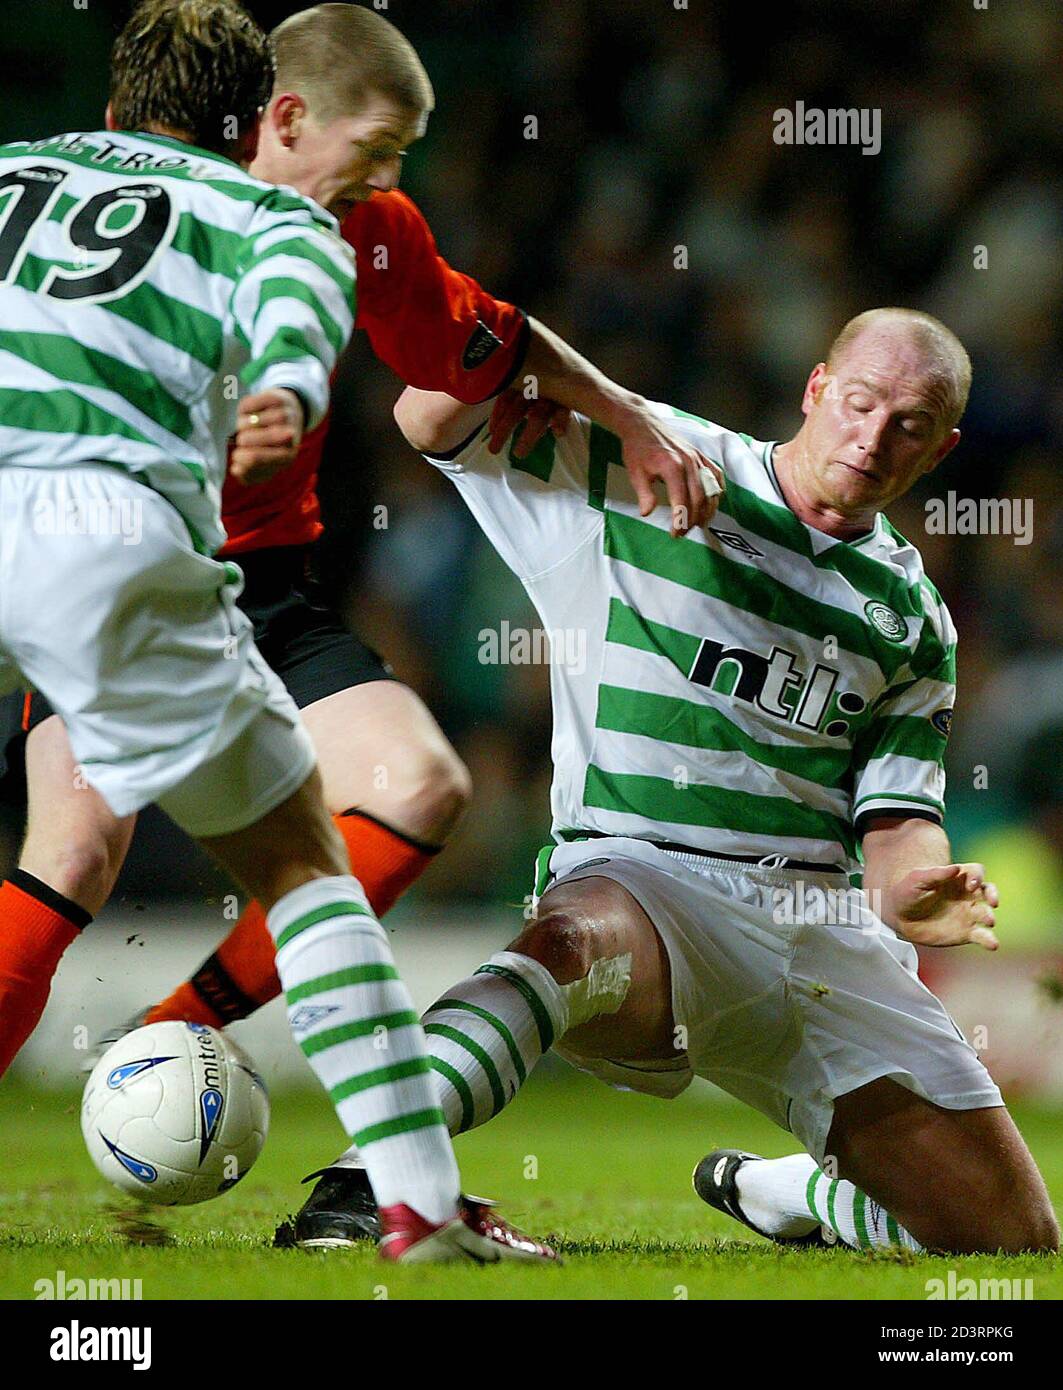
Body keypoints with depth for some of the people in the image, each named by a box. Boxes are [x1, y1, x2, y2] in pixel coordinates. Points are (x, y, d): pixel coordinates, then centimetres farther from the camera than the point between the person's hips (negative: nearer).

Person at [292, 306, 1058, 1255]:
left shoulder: (913, 617, 18)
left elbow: (896, 821, 13)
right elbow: (433, 419, 0)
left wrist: (913, 887, -11)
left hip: (823, 922, 5)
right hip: (636, 878, -5)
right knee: (579, 940, -44)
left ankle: (769, 1193, 27)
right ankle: (359, 1183, -49)